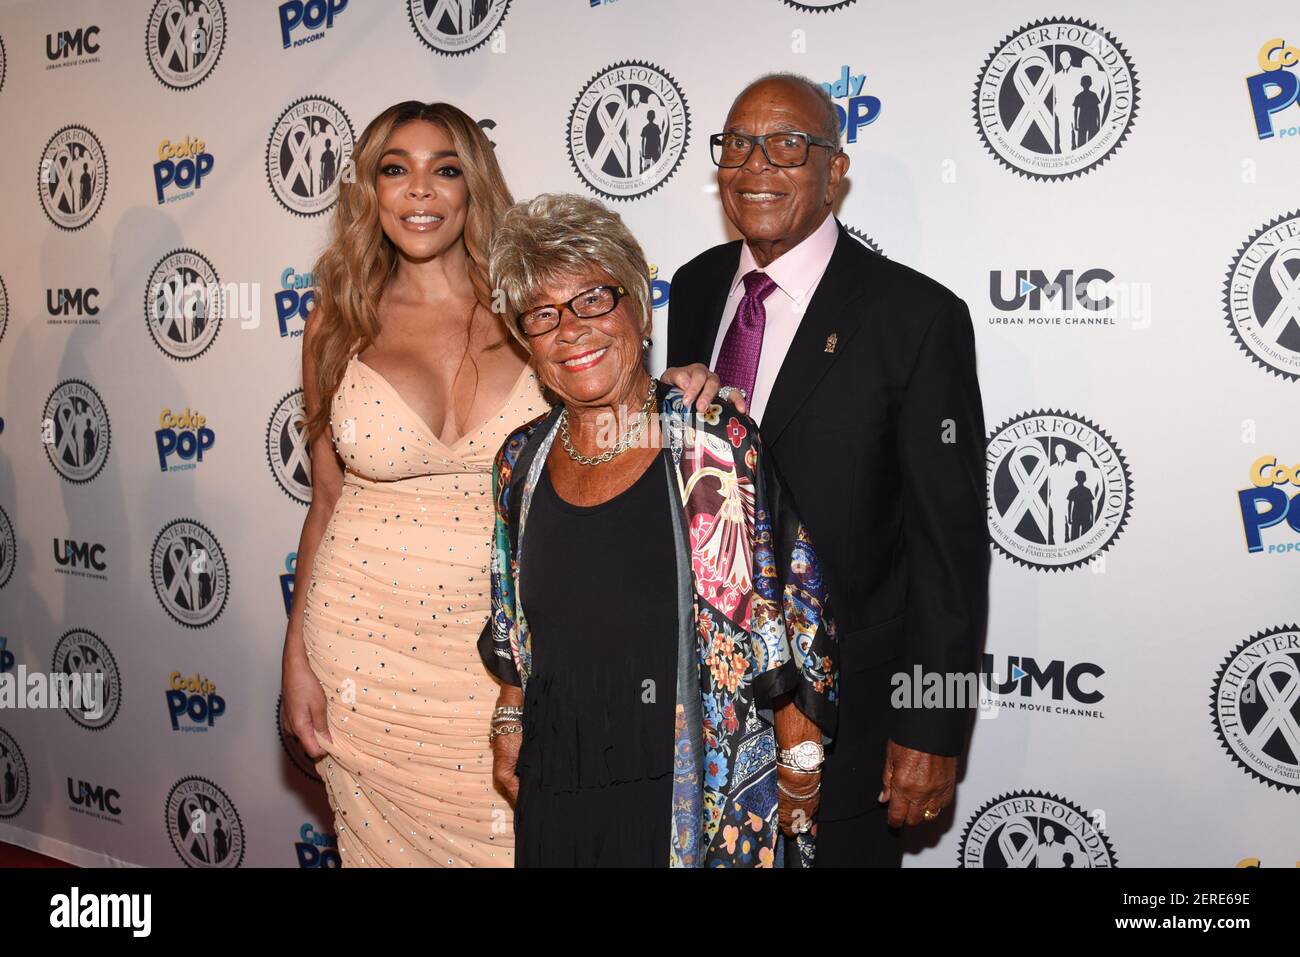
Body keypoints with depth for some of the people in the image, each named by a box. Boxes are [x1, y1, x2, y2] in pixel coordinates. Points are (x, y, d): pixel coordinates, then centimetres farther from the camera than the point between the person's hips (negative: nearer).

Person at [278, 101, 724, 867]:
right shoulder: (343, 328, 1)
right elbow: (327, 501, 6)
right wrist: (297, 658, 3)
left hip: (505, 642, 0)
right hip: (369, 645, 1)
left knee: (506, 835, 7)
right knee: (386, 838, 13)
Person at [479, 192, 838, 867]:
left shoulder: (716, 442, -12)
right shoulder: (522, 460, 2)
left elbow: (794, 616, -9)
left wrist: (799, 765, -7)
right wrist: (509, 726, 11)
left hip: (704, 789, -4)